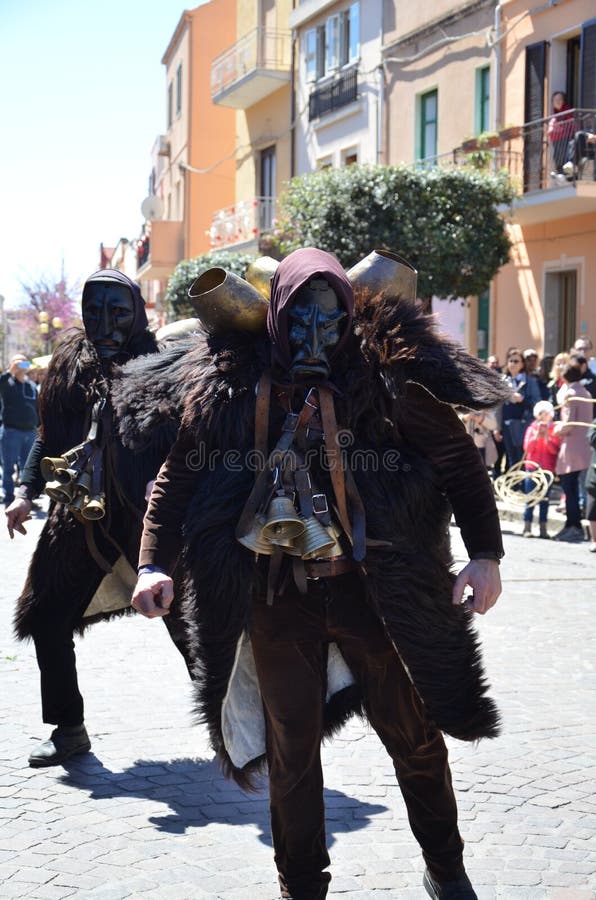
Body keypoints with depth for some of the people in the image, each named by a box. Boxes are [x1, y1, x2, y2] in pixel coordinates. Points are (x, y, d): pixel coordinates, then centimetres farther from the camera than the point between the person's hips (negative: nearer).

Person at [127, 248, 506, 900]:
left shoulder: (382, 374, -5)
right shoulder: (233, 386, -1)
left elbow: (459, 461, -1)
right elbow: (178, 475, 7)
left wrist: (485, 553, -8)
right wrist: (153, 562, -5)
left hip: (373, 593, -1)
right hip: (278, 598, 1)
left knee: (415, 737, 10)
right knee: (290, 749, 11)